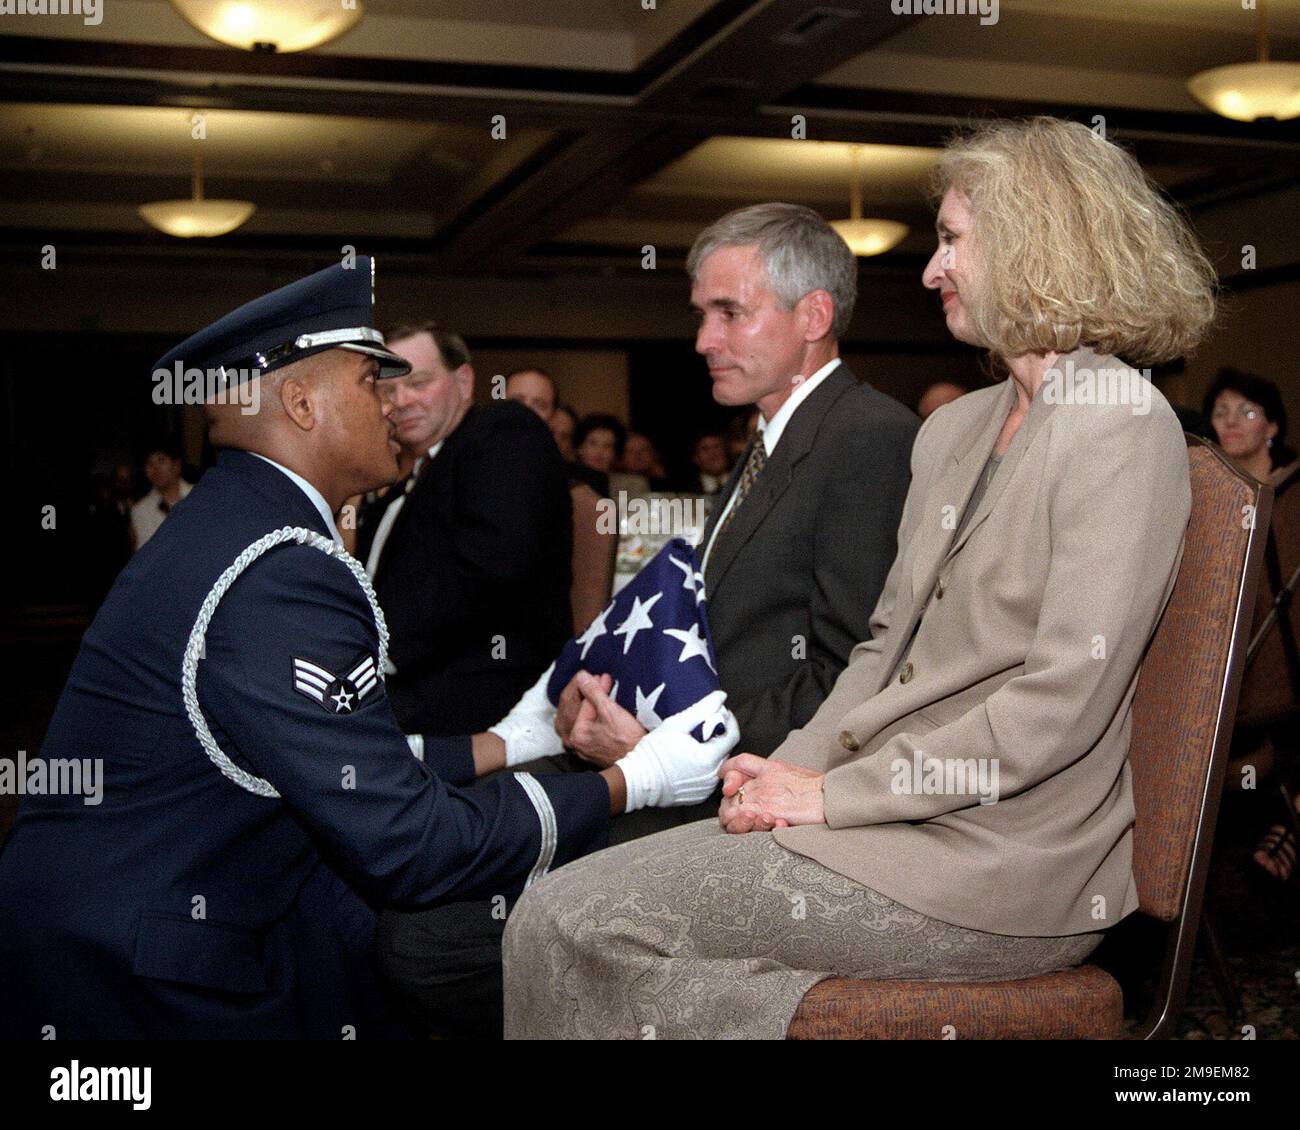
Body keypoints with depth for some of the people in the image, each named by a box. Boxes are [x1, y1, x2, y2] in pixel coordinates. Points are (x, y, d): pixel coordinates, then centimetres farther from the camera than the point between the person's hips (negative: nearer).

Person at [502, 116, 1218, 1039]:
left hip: (1003, 863, -8)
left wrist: (835, 793, -14)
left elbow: (1063, 700, -18)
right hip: (900, 819, 8)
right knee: (557, 915, -5)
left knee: (567, 925, -13)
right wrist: (794, 766, 0)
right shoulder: (954, 428, 17)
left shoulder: (1121, 425, -10)